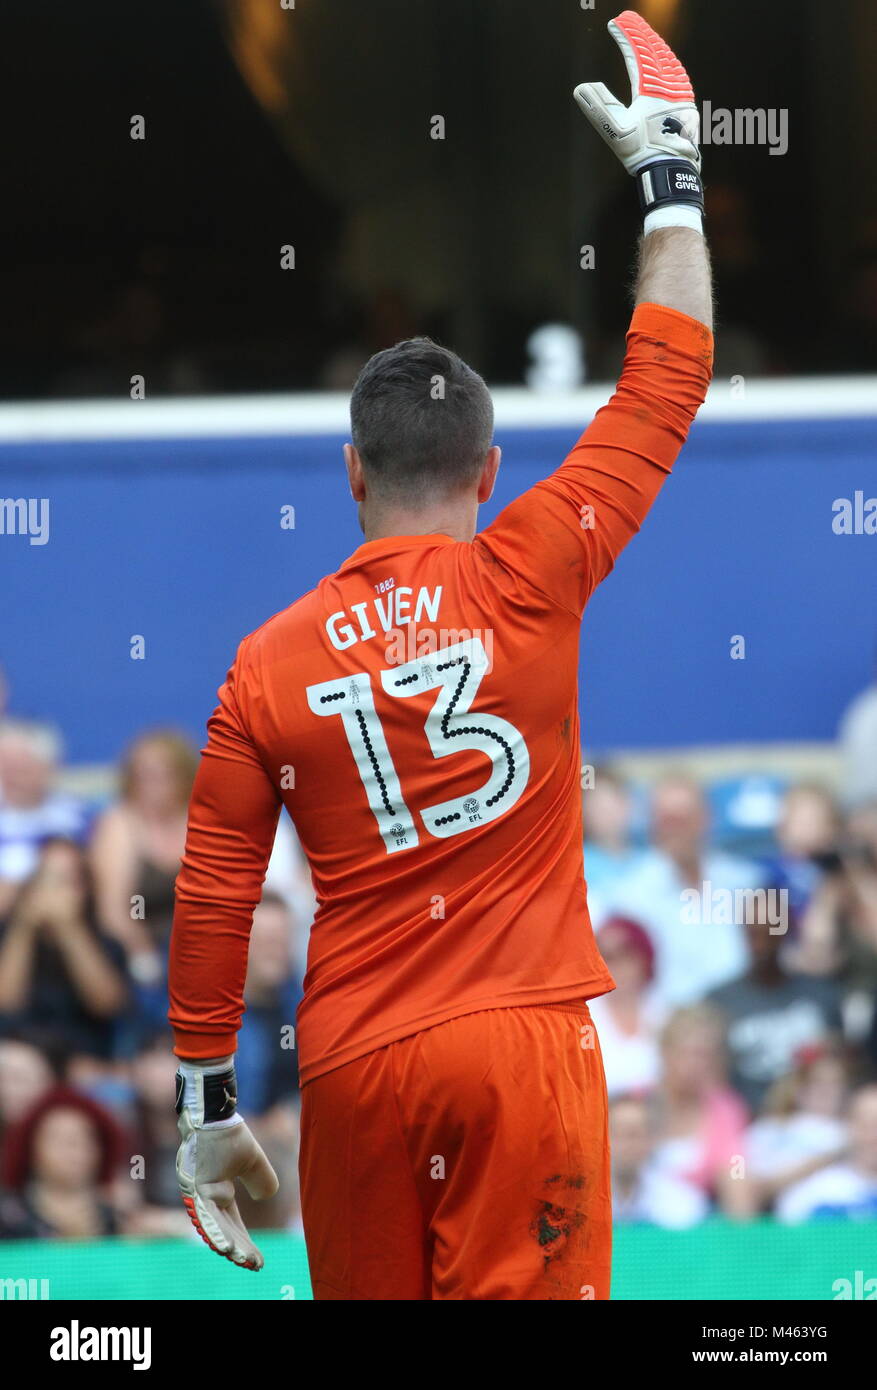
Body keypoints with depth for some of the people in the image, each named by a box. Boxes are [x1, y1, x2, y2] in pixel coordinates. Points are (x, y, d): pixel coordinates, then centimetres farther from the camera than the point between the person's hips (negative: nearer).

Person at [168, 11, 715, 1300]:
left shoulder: (268, 663, 4)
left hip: (353, 1069, 2)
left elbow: (210, 906, 5)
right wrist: (674, 183, 16)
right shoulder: (530, 580, -1)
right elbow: (667, 381, 5)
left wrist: (206, 1108, 13)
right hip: (524, 1047, -2)